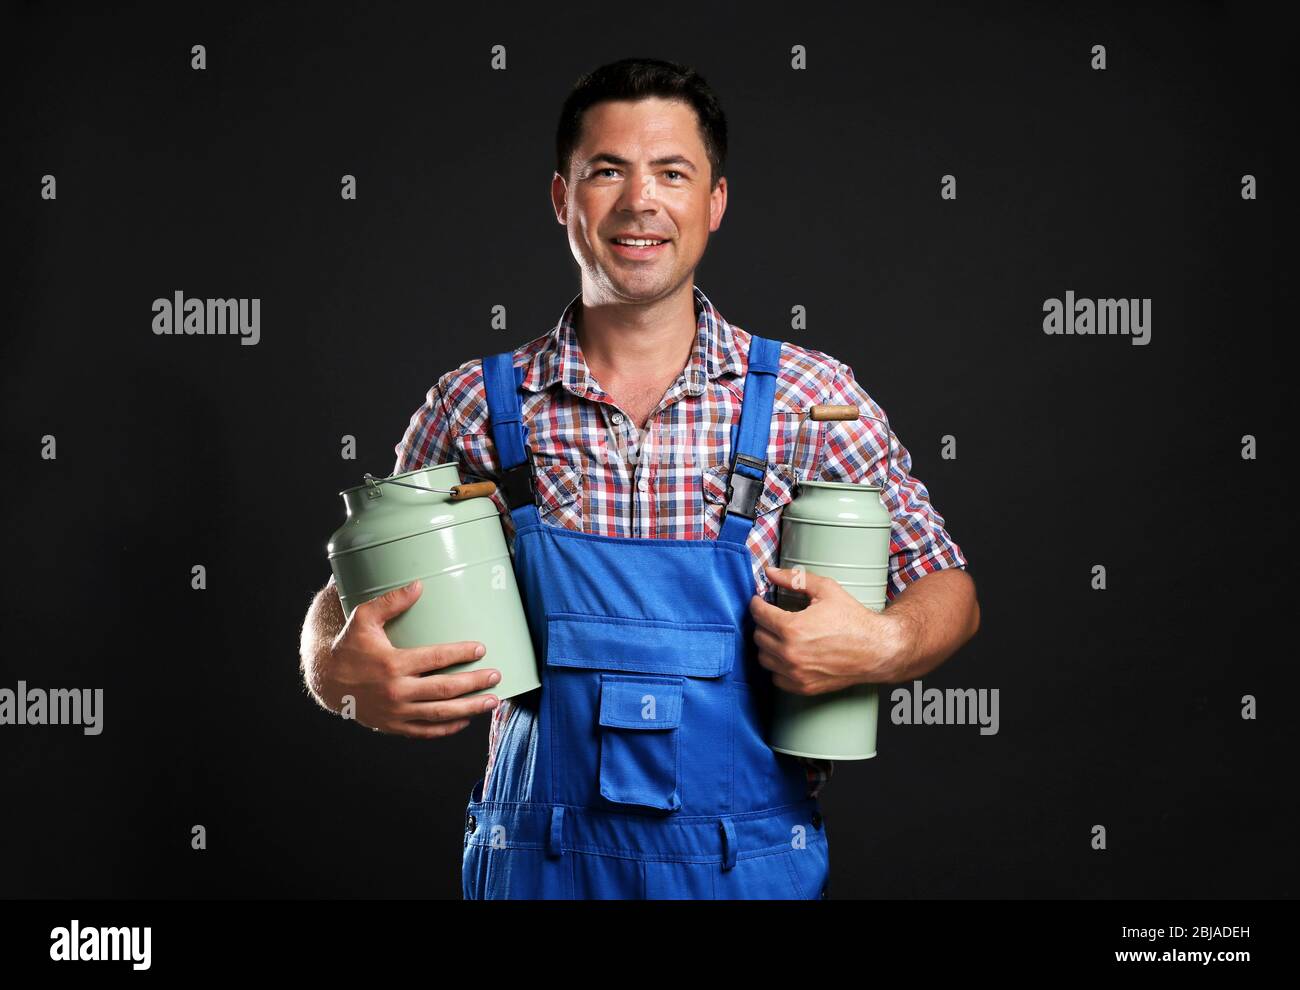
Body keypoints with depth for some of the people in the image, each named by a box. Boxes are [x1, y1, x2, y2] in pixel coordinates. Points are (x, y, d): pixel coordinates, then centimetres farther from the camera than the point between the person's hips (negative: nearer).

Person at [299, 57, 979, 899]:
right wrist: (344, 674, -16)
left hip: (754, 865, 0)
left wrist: (883, 645, -18)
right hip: (535, 863, 1)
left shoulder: (812, 401, -4)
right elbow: (349, 600, 6)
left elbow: (948, 591, 3)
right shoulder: (475, 407, -2)